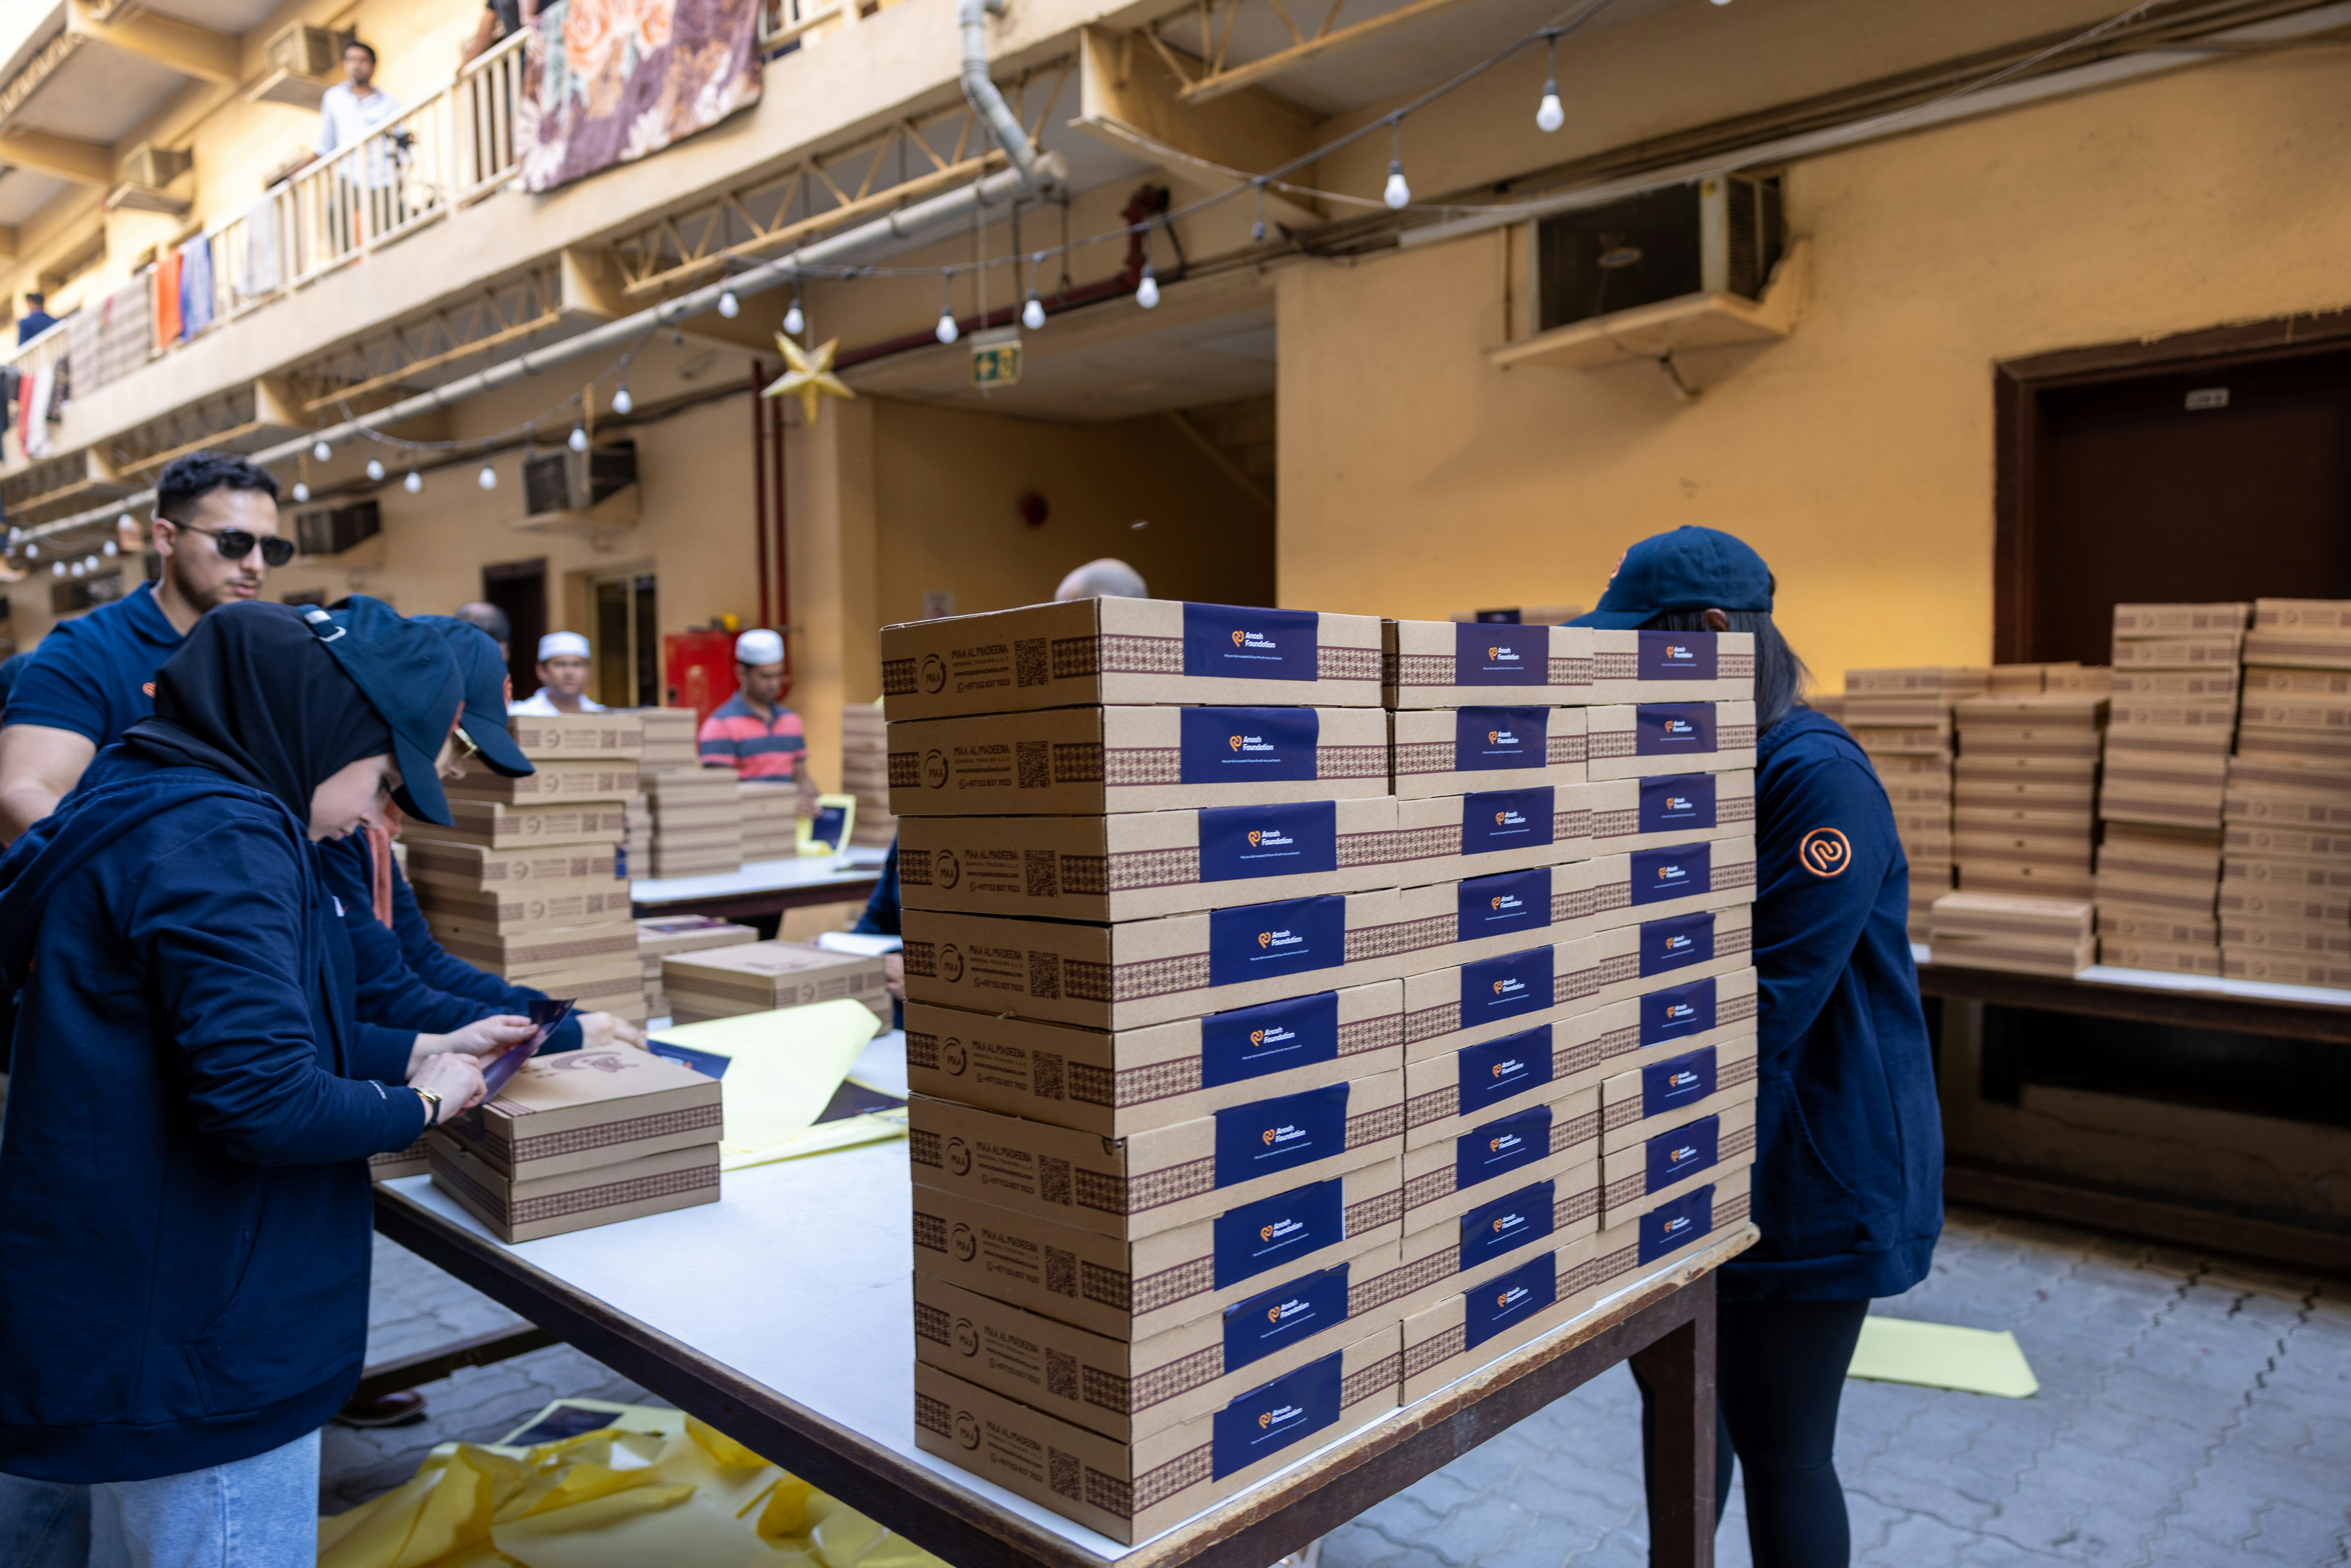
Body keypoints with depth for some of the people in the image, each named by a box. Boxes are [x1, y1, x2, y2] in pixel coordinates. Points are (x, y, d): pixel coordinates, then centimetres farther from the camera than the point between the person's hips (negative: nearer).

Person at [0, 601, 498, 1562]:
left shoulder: (144, 809, 9)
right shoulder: (221, 842, -24)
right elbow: (264, 1103, -30)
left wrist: (414, 1054, 10)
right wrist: (420, 1105, -13)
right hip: (204, 1357, -10)